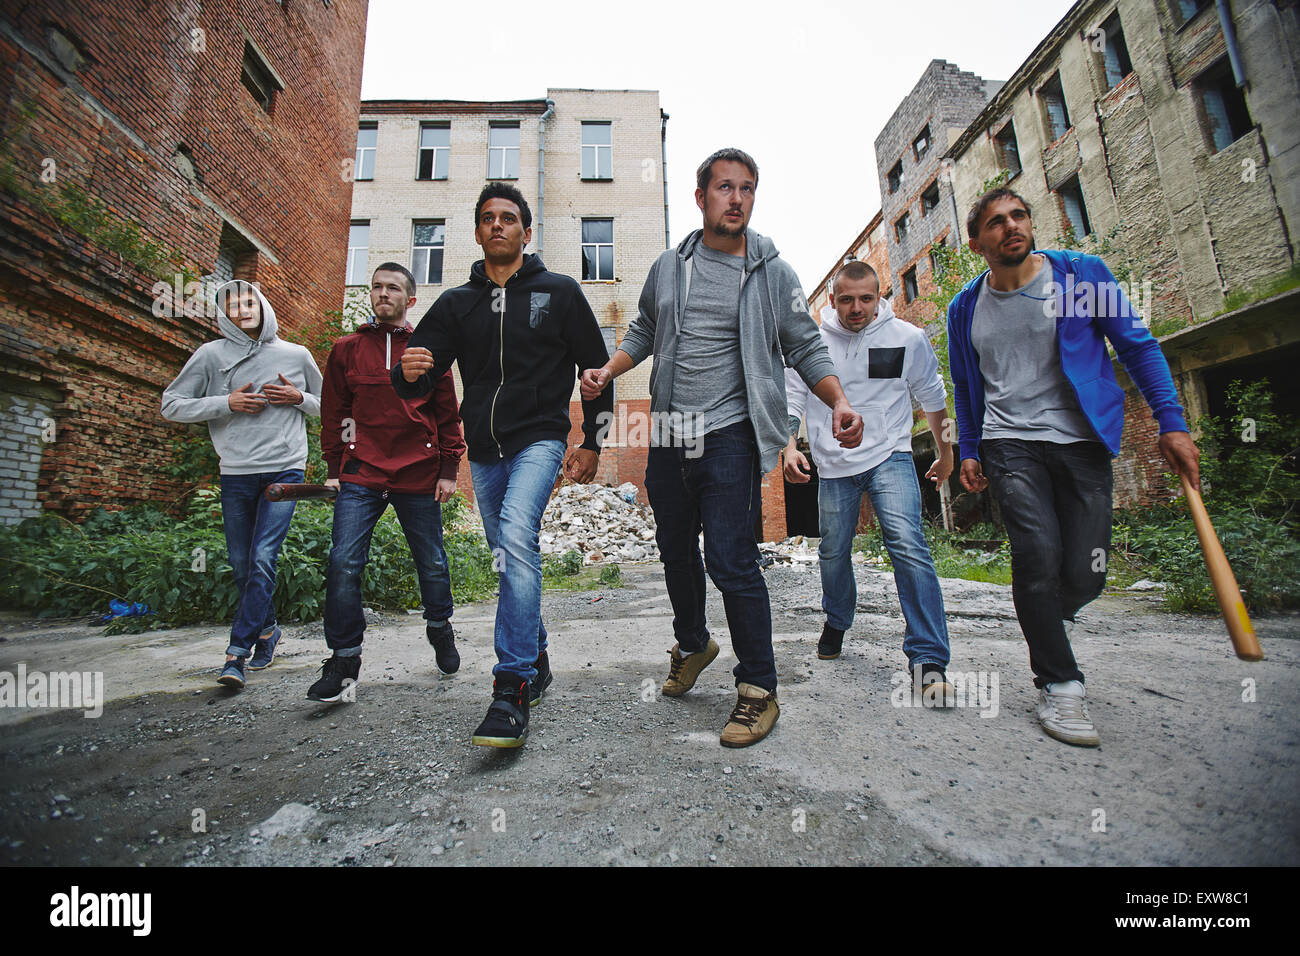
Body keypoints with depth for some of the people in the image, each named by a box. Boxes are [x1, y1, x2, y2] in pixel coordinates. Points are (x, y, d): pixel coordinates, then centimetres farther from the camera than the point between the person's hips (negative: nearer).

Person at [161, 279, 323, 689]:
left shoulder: (297, 355, 8)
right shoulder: (211, 354, 6)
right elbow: (171, 406, 6)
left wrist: (299, 398, -4)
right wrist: (227, 403, -8)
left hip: (285, 470, -2)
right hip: (236, 474, 2)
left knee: (263, 558, -11)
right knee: (241, 563, 9)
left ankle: (237, 652, -4)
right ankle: (267, 629, 30)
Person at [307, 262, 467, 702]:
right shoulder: (346, 349, 10)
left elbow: (448, 414, 7)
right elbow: (333, 414, 13)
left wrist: (448, 471, 2)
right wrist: (334, 470, 8)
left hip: (419, 477, -1)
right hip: (360, 476, 1)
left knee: (431, 562, 9)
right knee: (344, 563, -7)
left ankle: (440, 628, 34)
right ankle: (344, 658, 8)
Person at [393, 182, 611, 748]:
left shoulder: (558, 292, 4)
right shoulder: (457, 304, 11)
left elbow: (596, 367, 6)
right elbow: (418, 380, 7)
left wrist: (592, 444, 1)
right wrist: (408, 373, -19)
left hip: (539, 440, -4)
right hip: (483, 451, 5)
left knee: (517, 537, -27)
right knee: (511, 560, 11)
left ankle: (513, 689, -21)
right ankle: (537, 663, 29)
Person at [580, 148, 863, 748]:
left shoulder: (772, 273, 5)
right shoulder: (668, 267, 13)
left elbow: (807, 350, 5)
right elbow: (643, 333, 22)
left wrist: (838, 402, -13)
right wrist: (608, 370, 3)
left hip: (729, 434, -4)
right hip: (667, 435, 5)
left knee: (731, 561, -12)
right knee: (676, 552, 15)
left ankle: (758, 691, 6)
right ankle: (692, 644, 40)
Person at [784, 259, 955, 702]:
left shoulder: (908, 338, 0)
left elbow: (932, 397, 12)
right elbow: (791, 398, 5)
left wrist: (945, 453, 20)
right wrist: (789, 446, -11)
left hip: (890, 455, -1)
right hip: (834, 465, 2)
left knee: (908, 546, -18)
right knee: (833, 553, 9)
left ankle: (928, 661, -10)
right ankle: (836, 622, 38)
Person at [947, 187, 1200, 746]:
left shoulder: (1083, 274, 3)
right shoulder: (965, 309, 7)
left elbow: (1138, 347, 5)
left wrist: (1171, 422, -4)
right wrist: (969, 451, 11)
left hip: (1083, 443, 0)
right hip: (1009, 444, 0)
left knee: (1085, 575, -3)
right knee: (1038, 554, -16)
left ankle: (1043, 622, 31)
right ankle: (1058, 684, 0)